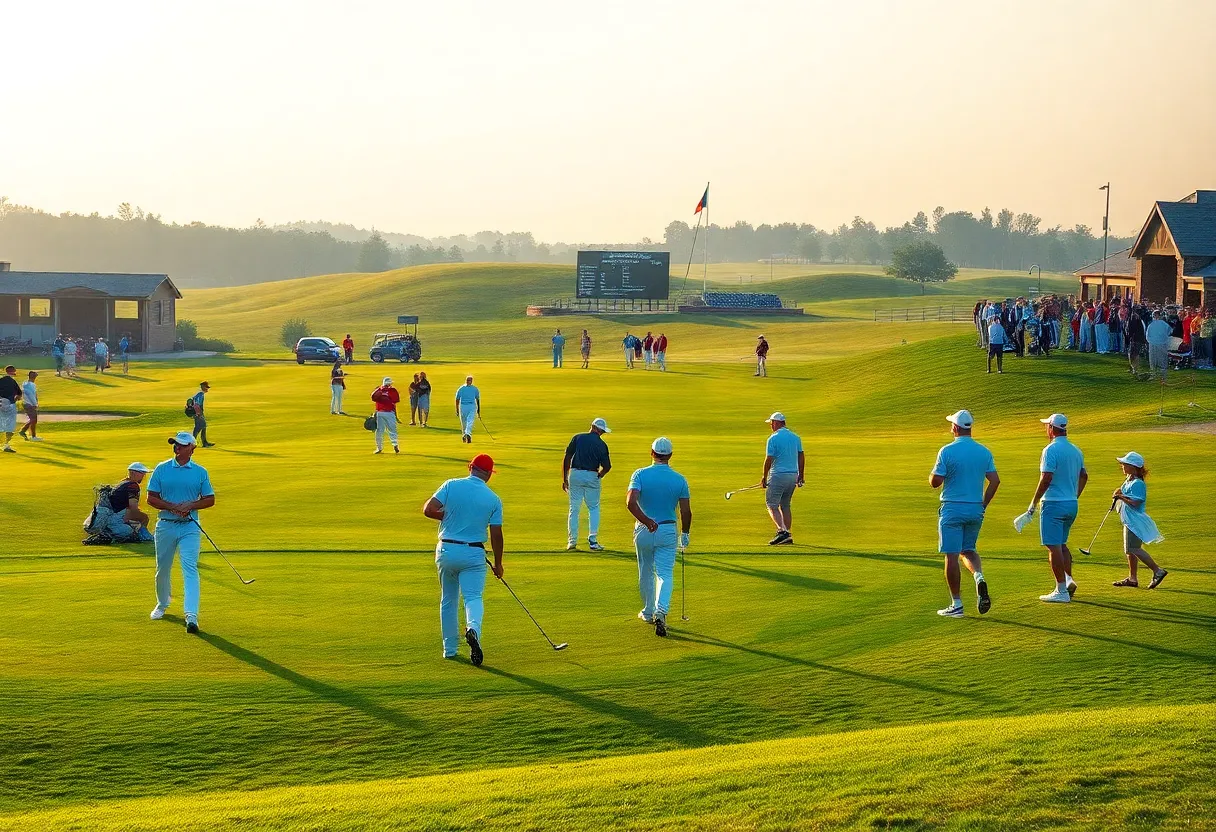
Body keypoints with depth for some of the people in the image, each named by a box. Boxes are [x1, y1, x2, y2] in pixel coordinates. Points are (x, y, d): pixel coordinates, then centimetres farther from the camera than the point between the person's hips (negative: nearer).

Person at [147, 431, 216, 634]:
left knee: (190, 568, -14)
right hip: (165, 525, 2)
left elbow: (210, 500, 7)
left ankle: (191, 615, -23)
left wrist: (190, 505, -11)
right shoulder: (161, 469, 3)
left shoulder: (200, 472, 4)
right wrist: (174, 507, -13)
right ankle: (162, 604, 39)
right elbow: (151, 498, 0)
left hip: (189, 527, -2)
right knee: (163, 569, 13)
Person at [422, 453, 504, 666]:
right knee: (473, 596, -4)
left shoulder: (451, 485, -4)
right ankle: (473, 628, -37)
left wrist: (451, 516, 6)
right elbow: (496, 535, -2)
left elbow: (429, 510, -13)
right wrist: (498, 563, 10)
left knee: (448, 601, 15)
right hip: (474, 554, -2)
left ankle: (450, 648, 20)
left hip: (446, 550, 2)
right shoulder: (493, 499, -3)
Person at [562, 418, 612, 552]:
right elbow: (607, 467, -2)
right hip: (592, 477, -1)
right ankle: (593, 541, 4)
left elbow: (567, 458, -2)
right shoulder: (602, 445, 1)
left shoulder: (577, 438, 2)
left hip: (575, 475, 1)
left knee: (574, 509, 8)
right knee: (594, 508, 12)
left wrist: (564, 479, 3)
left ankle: (572, 541, 7)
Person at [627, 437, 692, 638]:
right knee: (665, 574, 1)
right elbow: (686, 512, -3)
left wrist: (646, 521, -23)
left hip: (643, 530, 0)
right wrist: (685, 534, 11)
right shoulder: (679, 479, -5)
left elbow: (631, 502, -24)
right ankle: (661, 610, -23)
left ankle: (649, 612, 32)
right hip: (668, 531, 0)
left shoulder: (640, 474, -8)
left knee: (646, 573, 18)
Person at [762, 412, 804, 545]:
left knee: (772, 505, -2)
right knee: (785, 506, 15)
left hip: (778, 475, -7)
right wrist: (801, 476, 17)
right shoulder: (795, 437, 9)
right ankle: (788, 536, 11)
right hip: (793, 475, 7)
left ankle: (782, 530, -20)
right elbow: (801, 457, 11)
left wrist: (764, 477, -3)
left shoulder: (773, 438, -10)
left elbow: (769, 460, -12)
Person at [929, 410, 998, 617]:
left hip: (952, 509, -5)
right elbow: (995, 480, 0)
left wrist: (932, 475, 10)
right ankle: (979, 577, -11)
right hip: (976, 510, 5)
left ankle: (956, 605, 1)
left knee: (951, 555, 1)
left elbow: (935, 482, -13)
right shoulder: (984, 452, 3)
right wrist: (983, 505, 9)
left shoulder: (947, 451, -11)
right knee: (968, 550, 20)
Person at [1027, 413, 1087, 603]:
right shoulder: (1076, 450, 11)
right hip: (1072, 505, 8)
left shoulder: (1051, 450, -14)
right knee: (1061, 544, 21)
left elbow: (1046, 479, -20)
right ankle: (1068, 579, 9)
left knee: (1054, 546, -5)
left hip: (1054, 504, -8)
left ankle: (1061, 591, -6)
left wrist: (1033, 503, -13)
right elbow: (1084, 476, 20)